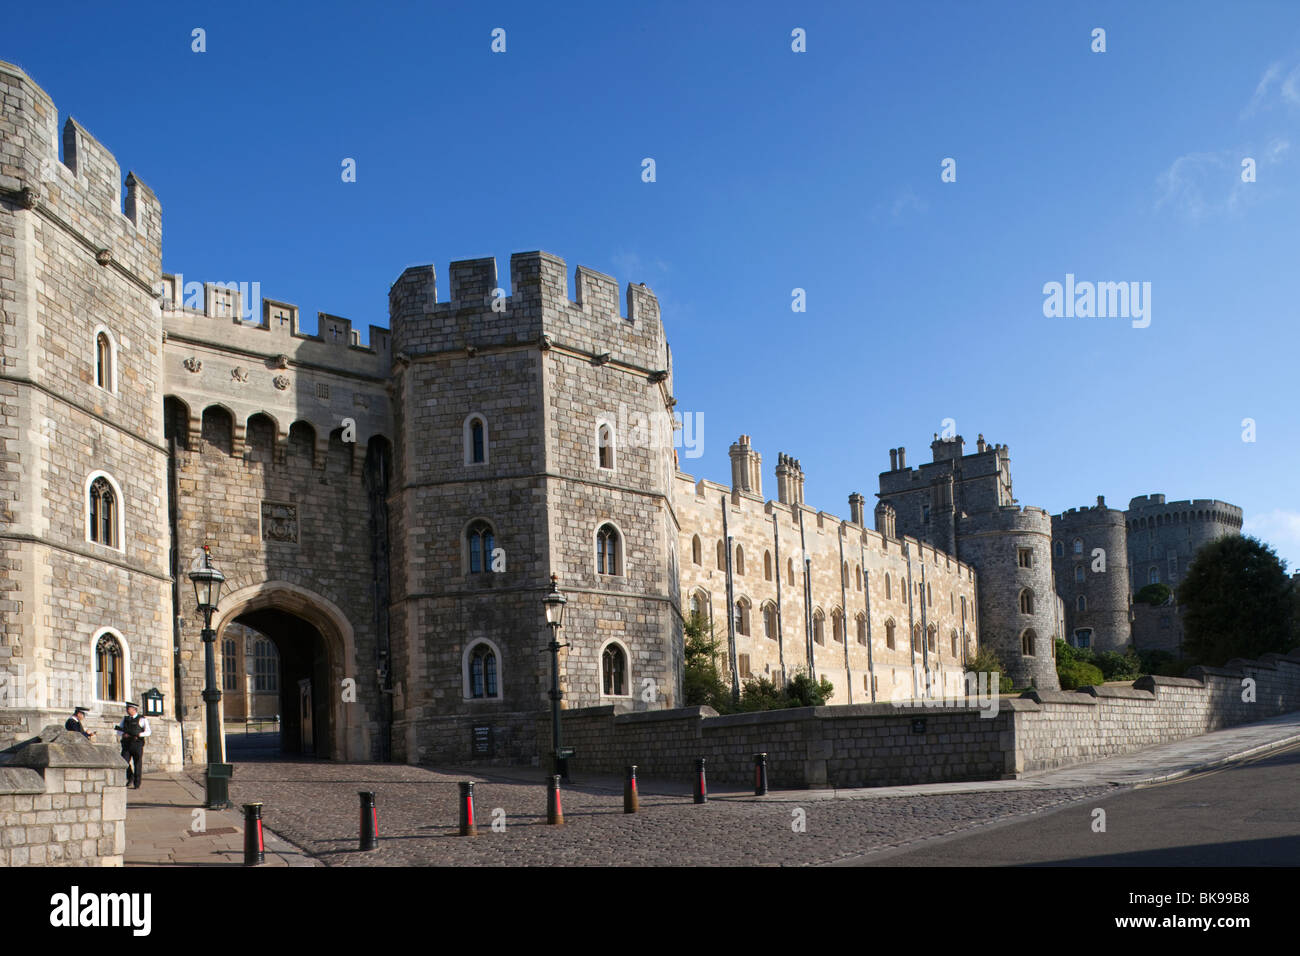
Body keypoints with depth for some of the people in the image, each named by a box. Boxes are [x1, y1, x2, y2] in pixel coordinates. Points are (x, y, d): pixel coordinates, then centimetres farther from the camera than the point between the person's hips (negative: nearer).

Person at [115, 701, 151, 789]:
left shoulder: (142, 719, 4)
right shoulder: (125, 719, 16)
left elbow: (148, 732, -2)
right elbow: (118, 732, 14)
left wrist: (139, 735, -19)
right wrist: (123, 734, -8)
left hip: (137, 744, -3)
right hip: (126, 745, 3)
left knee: (137, 764, -2)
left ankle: (137, 784, 6)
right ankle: (130, 778, 17)